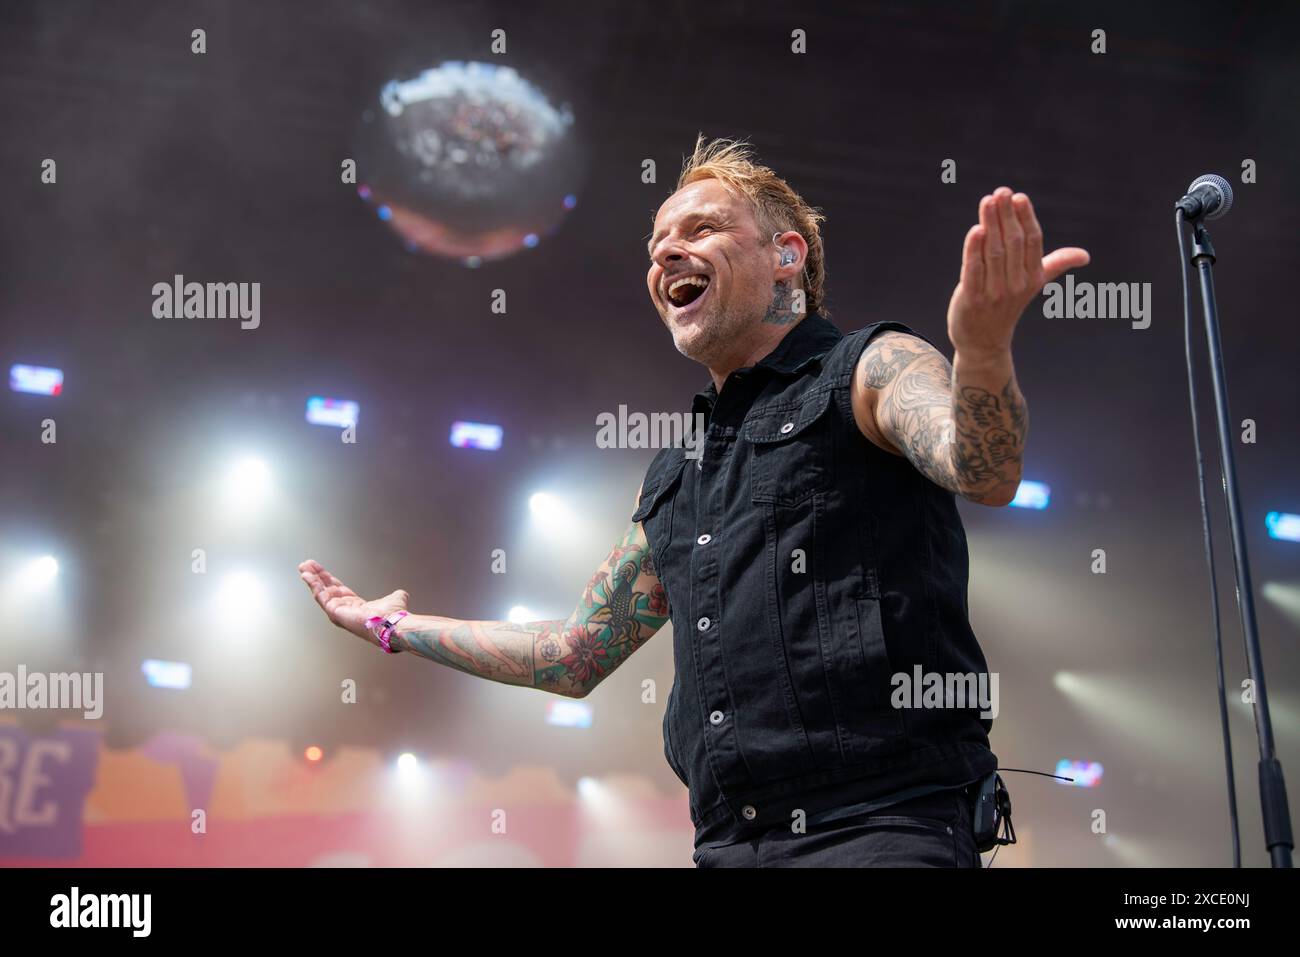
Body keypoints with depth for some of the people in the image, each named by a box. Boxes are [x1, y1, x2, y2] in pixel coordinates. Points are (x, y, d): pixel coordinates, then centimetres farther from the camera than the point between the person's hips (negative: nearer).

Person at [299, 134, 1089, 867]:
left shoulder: (871, 370, 3)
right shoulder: (674, 482, 22)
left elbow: (983, 471, -19)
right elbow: (573, 657, 29)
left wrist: (983, 343, -40)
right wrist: (397, 629, 33)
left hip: (881, 829, -6)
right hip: (729, 843, 6)